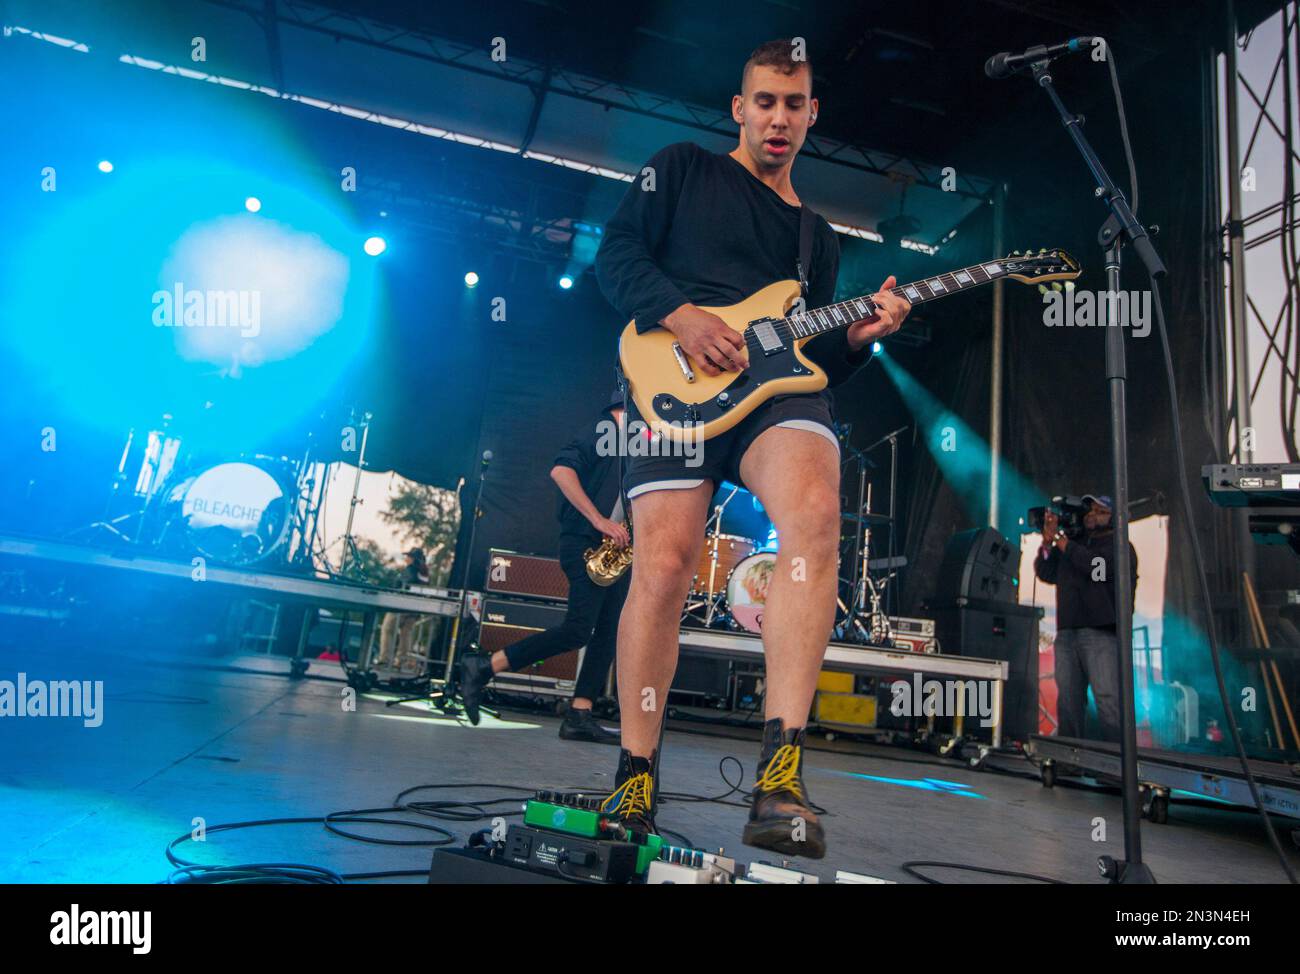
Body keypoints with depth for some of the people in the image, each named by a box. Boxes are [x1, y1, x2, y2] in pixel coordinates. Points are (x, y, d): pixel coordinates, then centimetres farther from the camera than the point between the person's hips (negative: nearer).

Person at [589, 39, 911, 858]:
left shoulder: (818, 236, 29)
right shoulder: (685, 169, 19)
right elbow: (617, 251, 5)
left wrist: (859, 336, 4)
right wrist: (681, 316, -12)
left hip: (778, 387, 3)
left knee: (815, 516, -30)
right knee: (662, 567, -14)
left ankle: (781, 774, -31)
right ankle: (635, 778, 6)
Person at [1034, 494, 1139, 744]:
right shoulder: (1073, 545, 24)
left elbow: (1097, 566, -11)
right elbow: (1045, 573, 13)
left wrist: (1063, 543, -4)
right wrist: (1048, 541, 0)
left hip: (1101, 633, -5)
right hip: (1066, 634, 5)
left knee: (1108, 700, -12)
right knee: (1068, 702, 1)